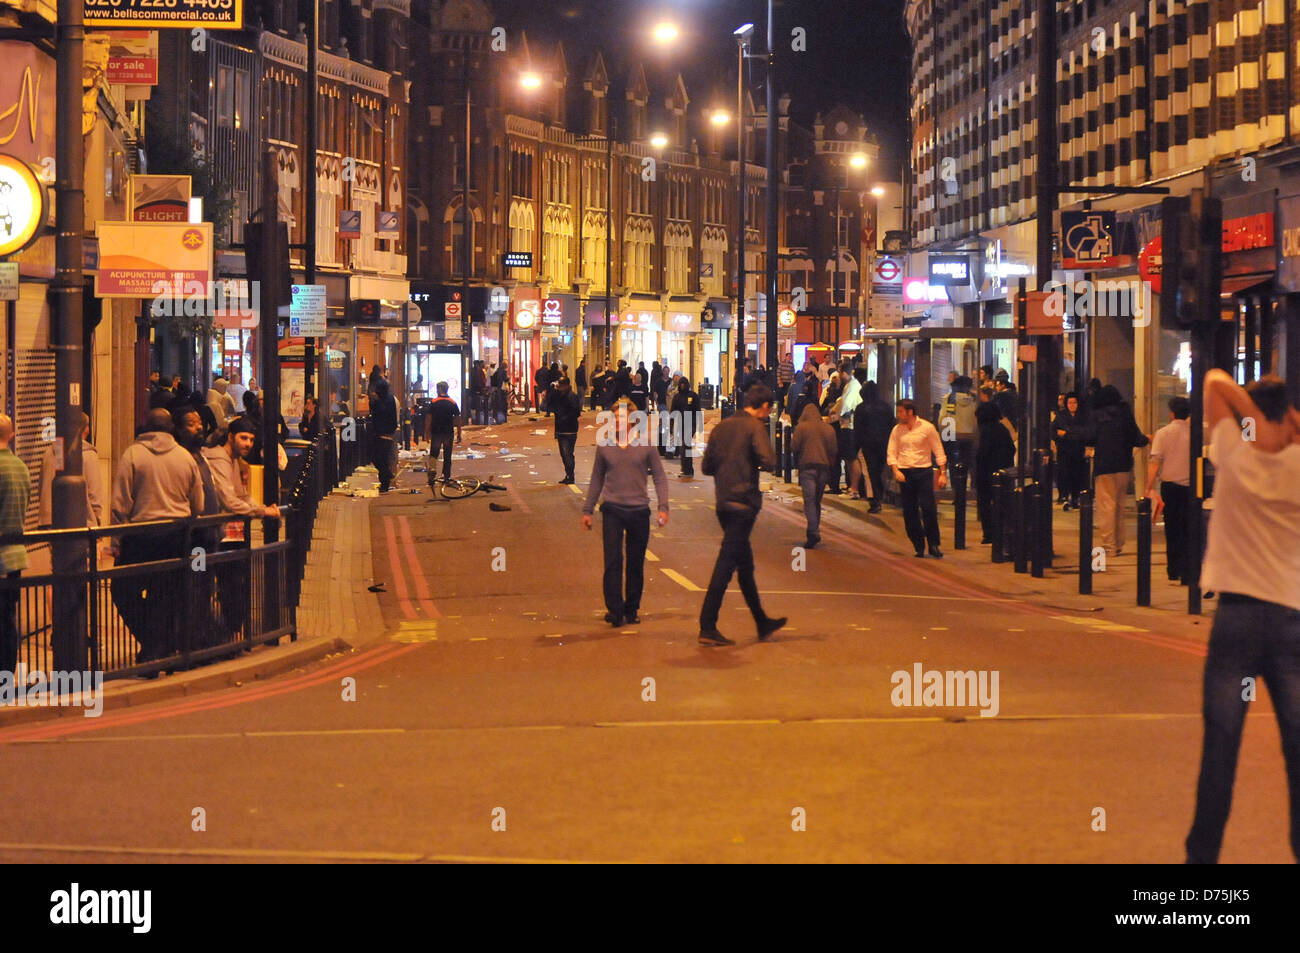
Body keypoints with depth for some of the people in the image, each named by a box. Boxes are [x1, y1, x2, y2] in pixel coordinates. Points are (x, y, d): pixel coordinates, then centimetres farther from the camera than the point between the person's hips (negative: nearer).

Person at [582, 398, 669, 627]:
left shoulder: (645, 444, 0)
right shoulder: (604, 445, 4)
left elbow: (659, 477, 5)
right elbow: (597, 479, 14)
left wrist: (663, 507, -5)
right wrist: (587, 509, 14)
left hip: (639, 510, 0)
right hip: (612, 509, 0)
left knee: (636, 564, 8)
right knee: (612, 561, -8)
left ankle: (631, 609, 19)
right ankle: (614, 610, -7)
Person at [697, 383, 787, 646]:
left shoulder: (722, 427, 12)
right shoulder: (755, 426, -8)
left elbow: (706, 467, 13)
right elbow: (768, 461, -19)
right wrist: (754, 464, 2)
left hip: (722, 502, 8)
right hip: (743, 501, -7)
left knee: (745, 564, 16)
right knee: (726, 564, -7)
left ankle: (762, 623, 27)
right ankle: (707, 627, -9)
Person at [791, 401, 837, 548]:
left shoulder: (801, 427, -3)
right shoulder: (829, 428, 9)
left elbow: (794, 448, -6)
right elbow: (834, 450, 8)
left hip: (807, 466, -4)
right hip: (823, 466, 4)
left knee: (809, 500, -8)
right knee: (817, 500, 13)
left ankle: (813, 532, -22)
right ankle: (815, 532, 16)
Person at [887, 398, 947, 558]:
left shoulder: (927, 427, 0)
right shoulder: (897, 430, 7)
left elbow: (939, 452, 3)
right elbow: (891, 454, 9)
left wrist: (942, 473, -3)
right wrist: (896, 471, -8)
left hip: (924, 471, -3)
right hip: (904, 473, 3)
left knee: (928, 509, -10)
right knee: (910, 512, 2)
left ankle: (934, 545, 0)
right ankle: (919, 547, 11)